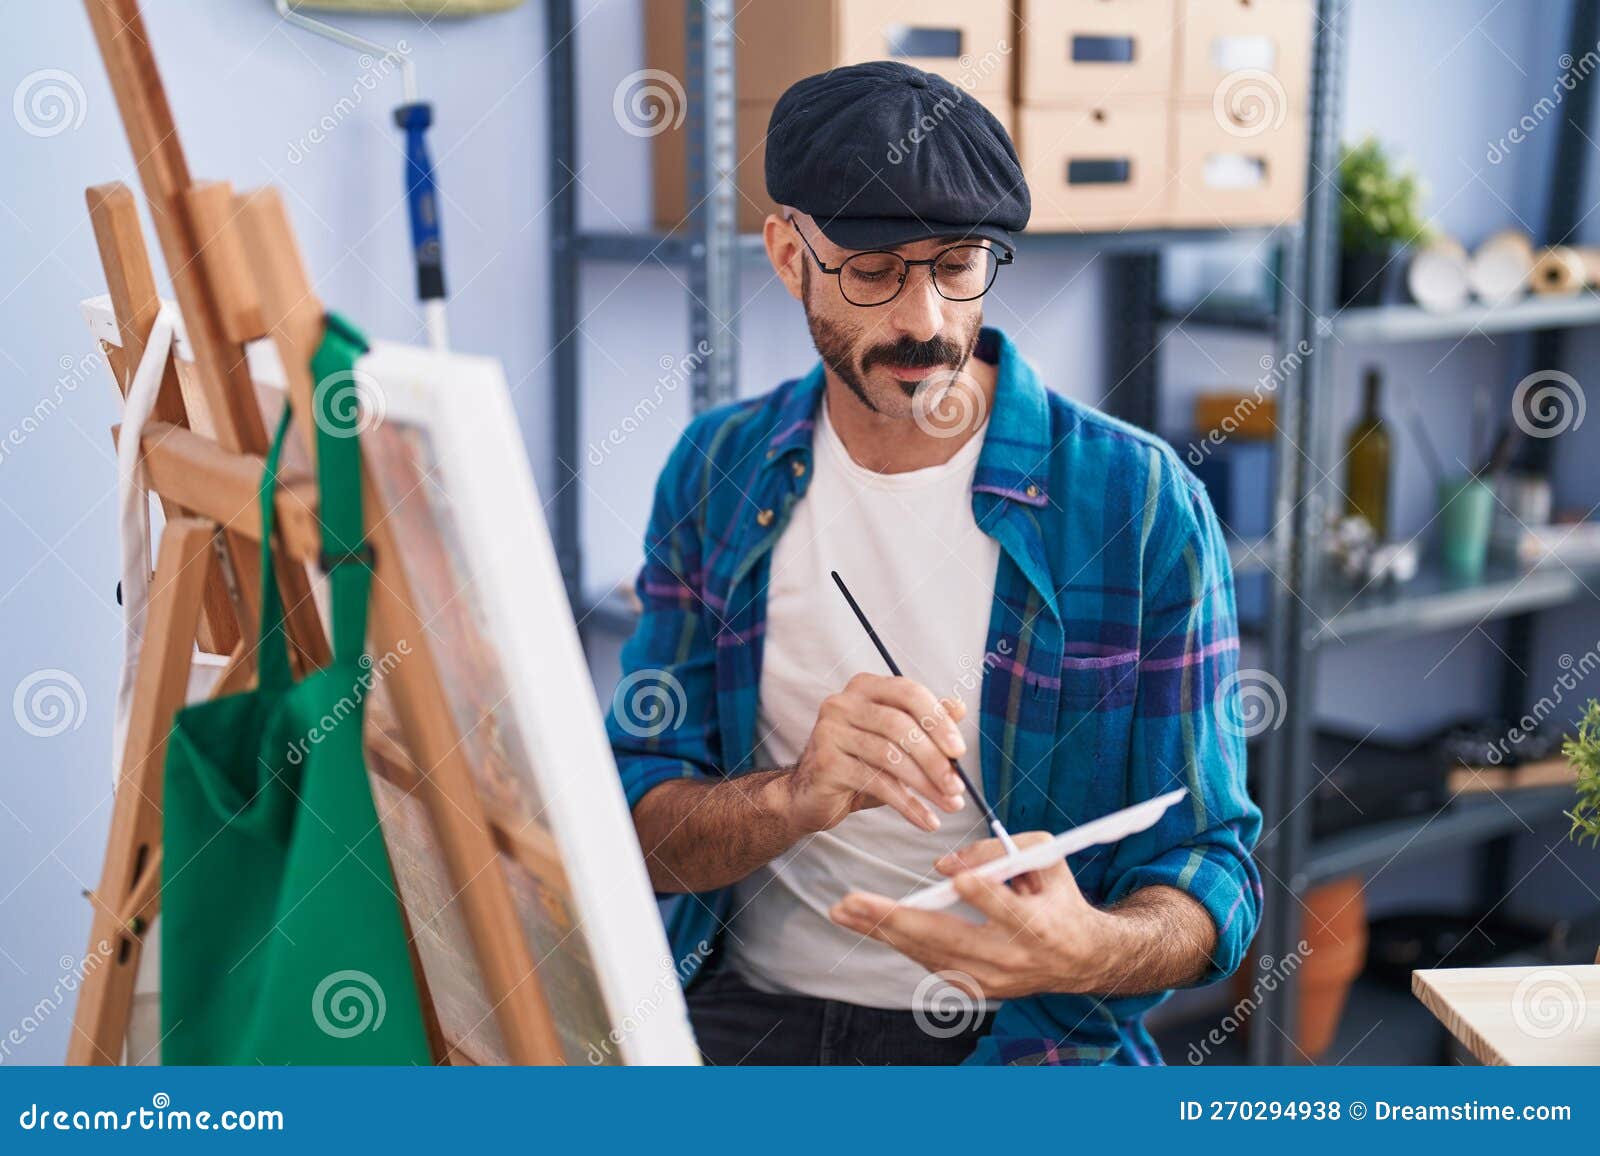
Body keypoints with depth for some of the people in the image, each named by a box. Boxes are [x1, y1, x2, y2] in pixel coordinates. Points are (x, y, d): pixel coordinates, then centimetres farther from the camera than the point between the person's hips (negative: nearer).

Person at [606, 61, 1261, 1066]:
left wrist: (1089, 950, -27)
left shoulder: (1140, 502, -7)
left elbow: (1209, 872, -4)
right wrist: (799, 795, -23)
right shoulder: (717, 473, 2)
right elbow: (644, 833, -2)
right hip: (747, 1009, 1)